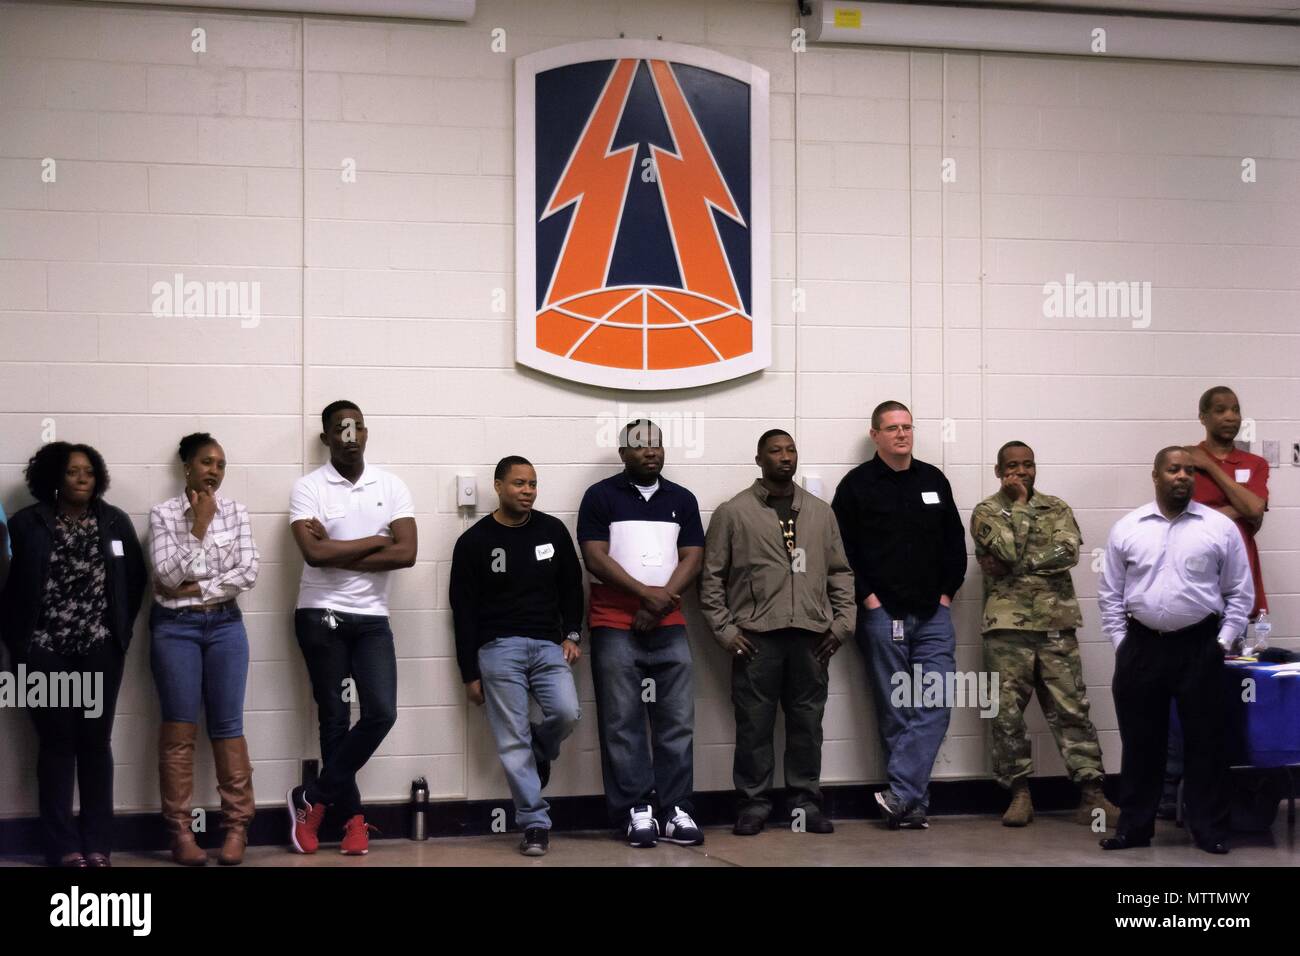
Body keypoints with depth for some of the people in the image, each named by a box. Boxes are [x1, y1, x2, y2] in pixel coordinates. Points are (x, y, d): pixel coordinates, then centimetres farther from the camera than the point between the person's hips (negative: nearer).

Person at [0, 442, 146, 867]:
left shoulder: (115, 521, 5)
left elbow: (136, 578, 10)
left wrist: (122, 631, 5)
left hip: (100, 648, 2)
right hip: (46, 650, -2)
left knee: (95, 740, 4)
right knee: (57, 741, 1)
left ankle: (97, 844, 10)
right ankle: (64, 846, 6)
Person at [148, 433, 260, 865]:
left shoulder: (236, 512, 5)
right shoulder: (163, 513, -1)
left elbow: (248, 573, -4)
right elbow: (168, 576, -11)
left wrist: (195, 590, -8)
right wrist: (198, 526, -12)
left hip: (224, 624, 2)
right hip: (175, 627, -1)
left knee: (227, 727, 1)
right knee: (179, 729, -1)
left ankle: (237, 826, 6)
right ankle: (181, 832, 4)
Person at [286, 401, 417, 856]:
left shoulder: (391, 485, 3)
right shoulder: (308, 487, -4)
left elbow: (407, 553, -9)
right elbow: (315, 553, -18)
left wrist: (338, 553, -12)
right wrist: (376, 541, -9)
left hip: (371, 618, 2)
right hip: (321, 616, -2)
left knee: (382, 712, -8)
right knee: (335, 717, 4)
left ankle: (312, 799, 7)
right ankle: (352, 815, 16)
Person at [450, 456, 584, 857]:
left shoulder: (553, 531, 6)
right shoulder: (474, 542, -1)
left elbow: (571, 586, 15)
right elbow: (464, 611, 0)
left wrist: (572, 635, 1)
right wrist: (470, 673, -2)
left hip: (548, 645, 2)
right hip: (499, 648, -2)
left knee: (566, 713, -17)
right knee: (512, 740, -5)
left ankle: (539, 754, 17)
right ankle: (535, 823, 3)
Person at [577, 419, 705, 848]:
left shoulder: (682, 500, 13)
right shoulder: (600, 497, 2)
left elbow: (692, 558, 6)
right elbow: (595, 558, -6)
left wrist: (660, 604, -9)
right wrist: (646, 593, -14)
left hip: (670, 626, 3)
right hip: (614, 626, -3)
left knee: (677, 720, 0)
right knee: (622, 723, -2)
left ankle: (676, 810, 3)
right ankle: (637, 810, 2)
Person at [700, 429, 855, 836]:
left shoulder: (821, 512, 14)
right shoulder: (732, 512, 3)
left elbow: (840, 572, 16)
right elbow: (711, 576, 3)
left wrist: (843, 621, 6)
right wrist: (724, 629, -4)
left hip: (811, 637, 3)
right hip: (756, 638, -3)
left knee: (807, 724, 6)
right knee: (754, 725, 0)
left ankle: (806, 803, 15)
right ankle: (753, 804, 9)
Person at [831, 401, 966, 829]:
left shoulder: (934, 480, 12)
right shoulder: (857, 485, 0)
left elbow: (955, 542, 15)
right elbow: (842, 549, -4)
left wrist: (946, 593, 6)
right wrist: (867, 597, -9)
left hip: (933, 615, 4)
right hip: (883, 614, -3)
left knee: (935, 704, -8)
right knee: (895, 713, 1)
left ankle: (900, 794, -6)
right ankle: (913, 805, 7)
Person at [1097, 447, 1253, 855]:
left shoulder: (1220, 527, 0)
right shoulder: (1126, 528, 3)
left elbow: (1240, 593, 4)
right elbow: (1110, 595, 7)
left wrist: (1222, 643, -2)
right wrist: (1121, 644, 3)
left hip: (1199, 647, -1)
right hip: (1141, 647, 1)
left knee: (1206, 741, 4)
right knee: (1140, 742, 8)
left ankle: (1210, 830, 13)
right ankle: (1134, 828, 17)